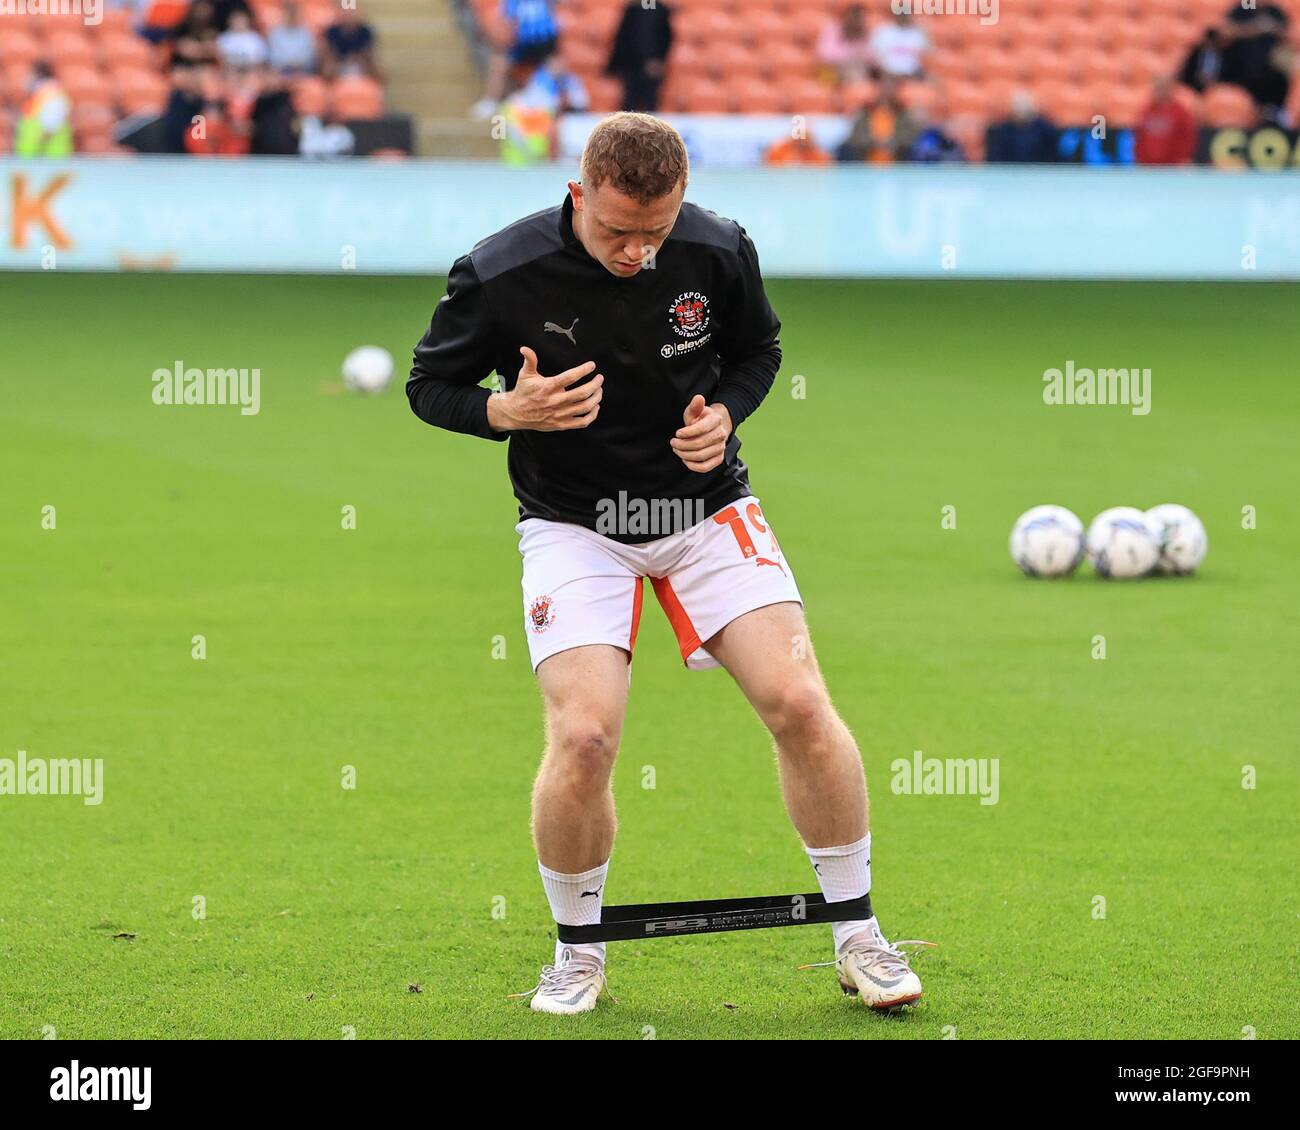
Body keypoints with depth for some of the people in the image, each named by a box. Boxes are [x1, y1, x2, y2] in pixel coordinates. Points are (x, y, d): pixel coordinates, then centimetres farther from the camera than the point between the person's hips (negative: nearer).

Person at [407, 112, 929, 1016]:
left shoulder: (719, 253, -10)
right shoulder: (502, 274, -16)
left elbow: (759, 348, 10)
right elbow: (429, 385, -3)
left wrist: (725, 413, -11)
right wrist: (510, 411, -23)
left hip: (706, 507, 2)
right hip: (574, 524, -2)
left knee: (799, 704, -12)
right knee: (584, 737, -19)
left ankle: (858, 934, 6)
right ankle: (579, 953, 5)